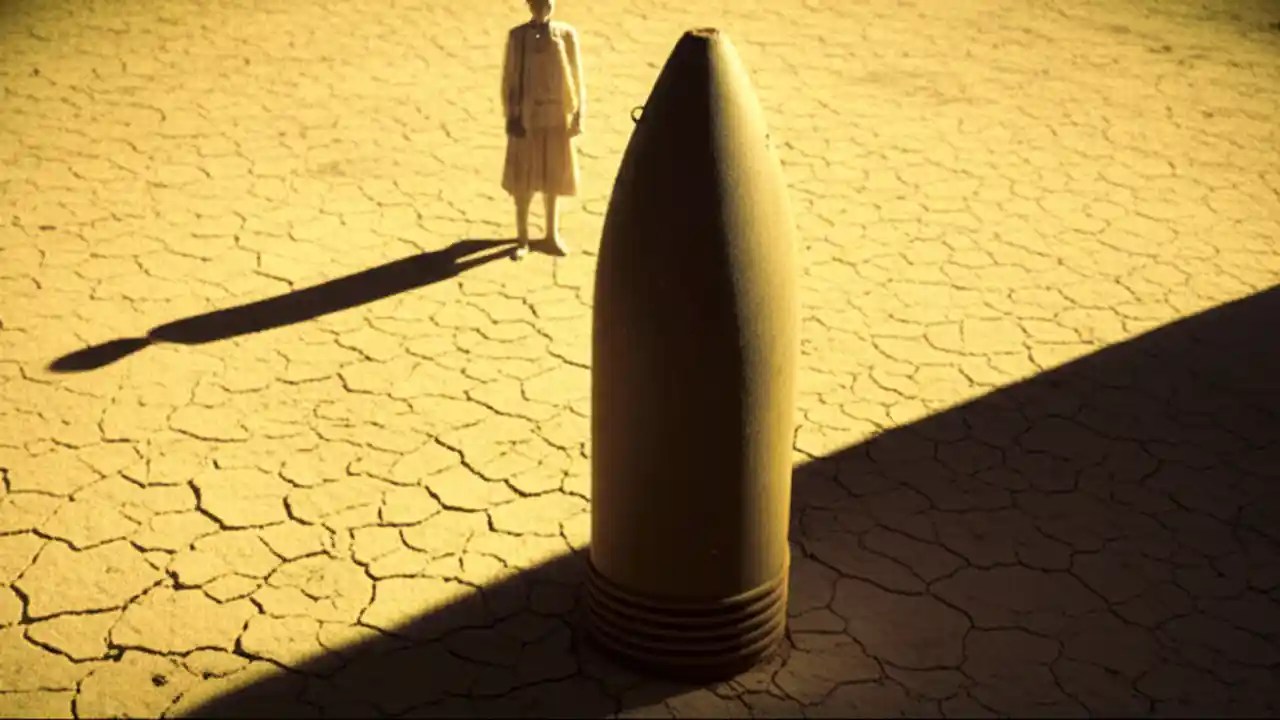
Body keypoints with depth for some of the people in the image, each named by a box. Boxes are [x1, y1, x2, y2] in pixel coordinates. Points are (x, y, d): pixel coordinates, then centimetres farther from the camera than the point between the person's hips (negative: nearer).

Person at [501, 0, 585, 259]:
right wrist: (511, 116, -7)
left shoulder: (567, 34, -4)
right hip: (527, 117, -1)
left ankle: (552, 234, 29)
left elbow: (576, 77, 0)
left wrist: (579, 115, -2)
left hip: (558, 116, 1)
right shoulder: (517, 36, -6)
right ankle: (522, 238, 20)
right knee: (523, 179, 6)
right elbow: (509, 79, -2)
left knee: (554, 177, 13)